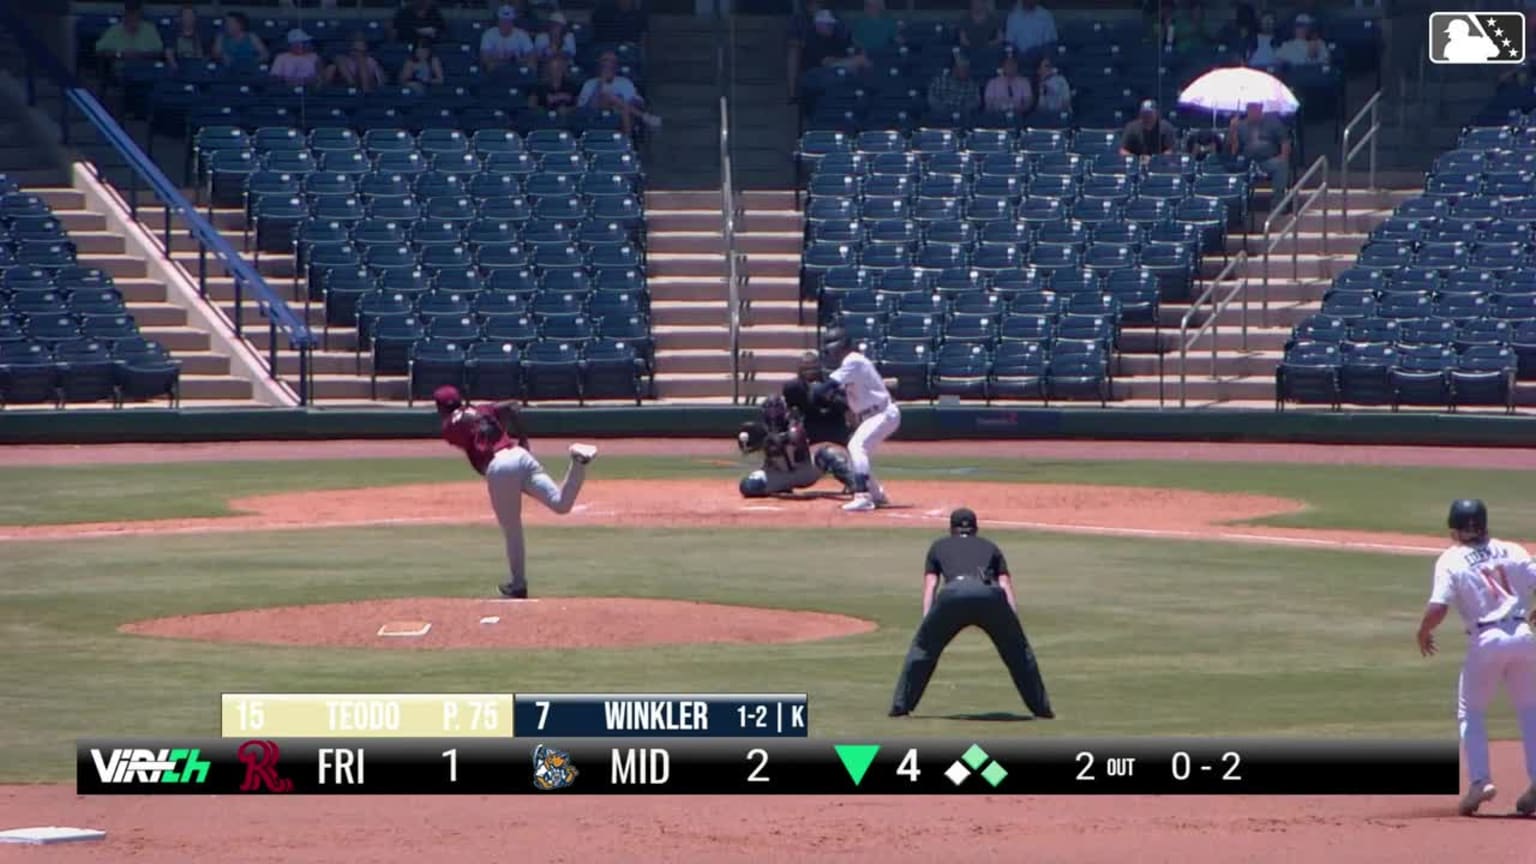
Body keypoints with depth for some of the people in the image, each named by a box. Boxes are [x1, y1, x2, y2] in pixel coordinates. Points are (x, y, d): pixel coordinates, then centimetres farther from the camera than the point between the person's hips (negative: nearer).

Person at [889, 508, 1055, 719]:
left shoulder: (939, 547, 33)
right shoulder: (990, 548, 34)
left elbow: (930, 588, 23)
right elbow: (1007, 587, 22)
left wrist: (926, 626, 16)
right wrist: (1015, 627, 15)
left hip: (953, 594, -1)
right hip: (990, 596, 1)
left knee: (923, 646, 20)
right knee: (1017, 650, 19)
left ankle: (901, 706, 16)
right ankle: (1041, 708, 21)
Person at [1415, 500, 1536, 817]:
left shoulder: (1451, 561, -2)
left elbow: (1437, 608, -12)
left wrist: (1424, 632, 7)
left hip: (1485, 641, -3)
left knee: (1471, 712, 14)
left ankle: (1480, 779, -1)